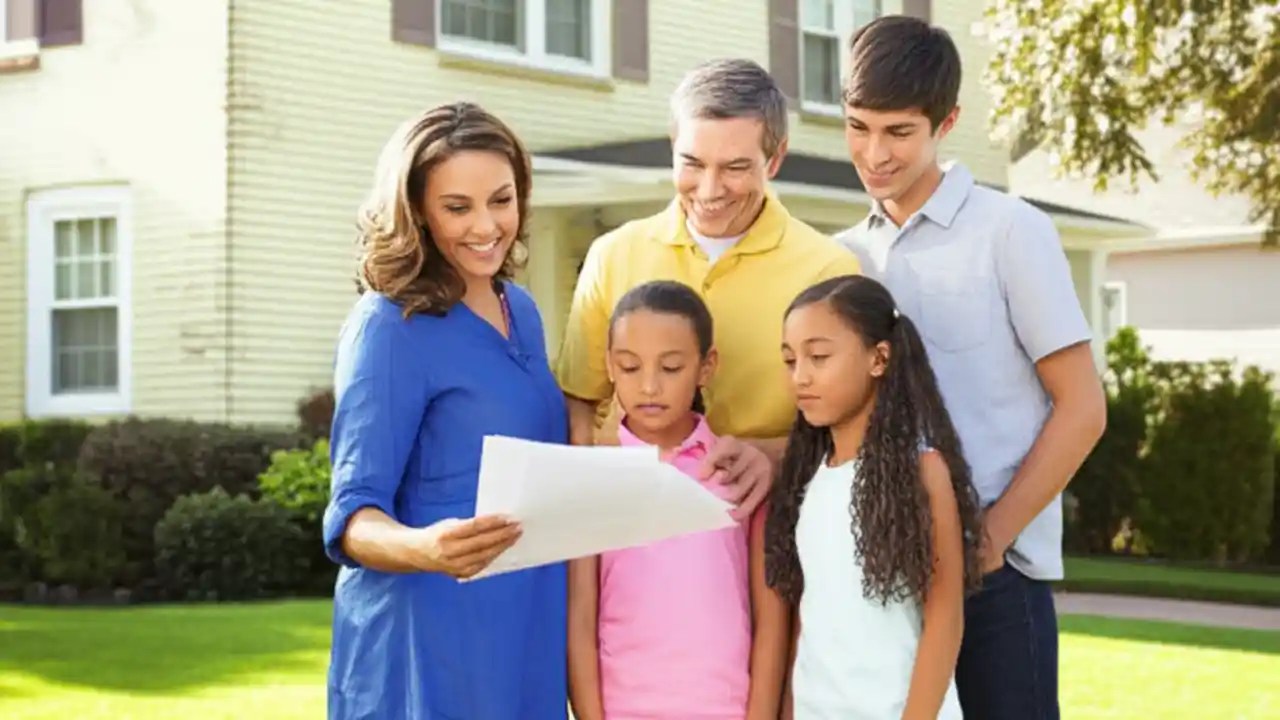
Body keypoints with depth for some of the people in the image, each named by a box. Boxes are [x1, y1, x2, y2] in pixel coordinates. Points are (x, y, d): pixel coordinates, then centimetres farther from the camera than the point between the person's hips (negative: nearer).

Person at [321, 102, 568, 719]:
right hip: (427, 645, -7)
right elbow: (354, 516, -17)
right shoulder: (391, 326, -14)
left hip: (526, 638, 7)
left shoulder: (521, 310, 7)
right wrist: (422, 549, -35)